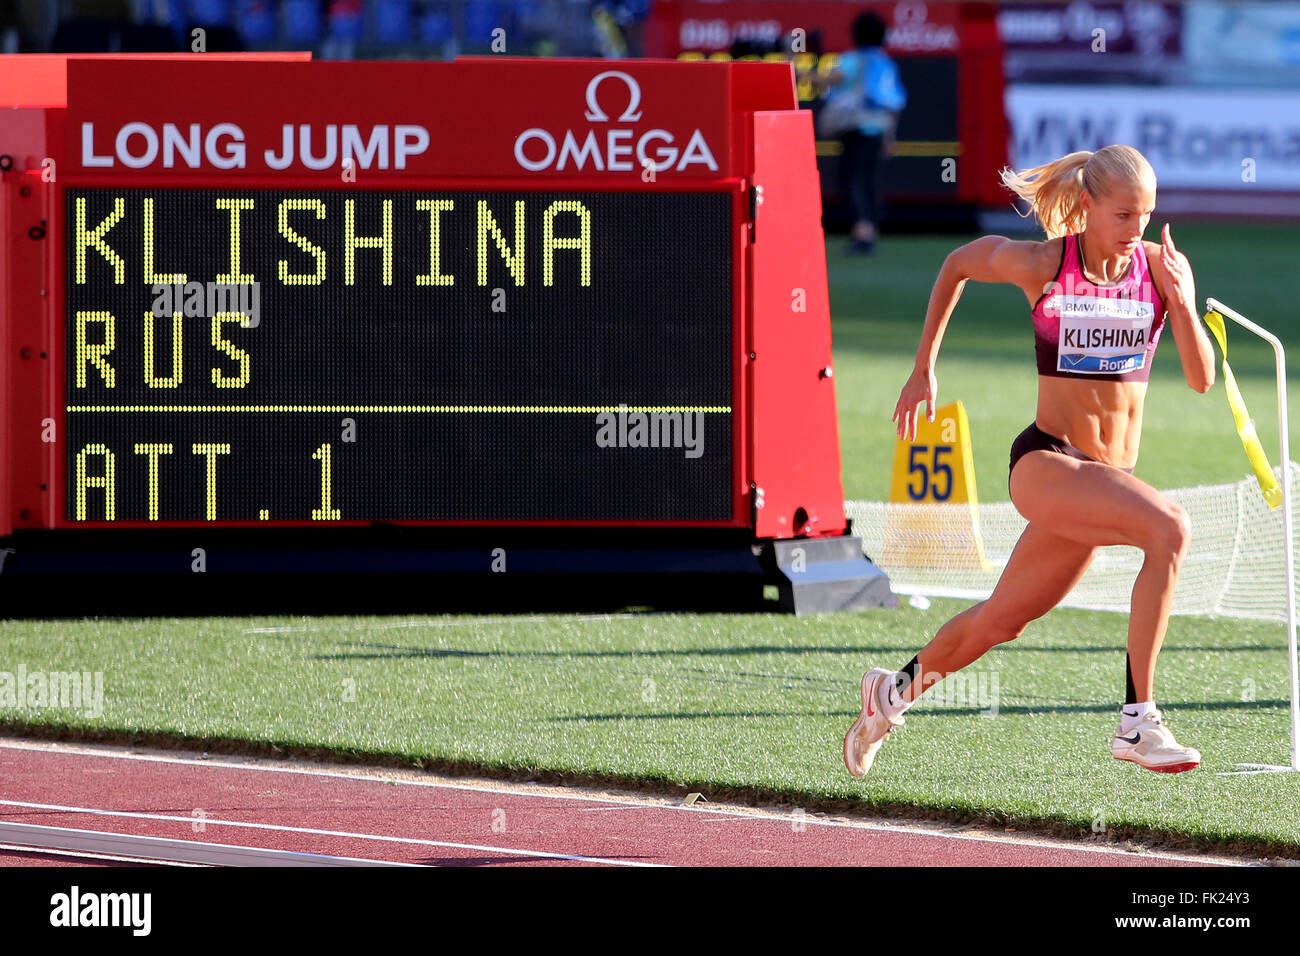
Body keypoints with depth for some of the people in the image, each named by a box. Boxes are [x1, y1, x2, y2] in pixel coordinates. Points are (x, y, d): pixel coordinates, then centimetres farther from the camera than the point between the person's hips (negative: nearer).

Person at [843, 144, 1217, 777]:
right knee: (1170, 530, -30)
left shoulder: (1161, 267, -1)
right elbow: (958, 264, 12)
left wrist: (1183, 303, -22)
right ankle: (1137, 721, -29)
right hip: (1045, 464, -5)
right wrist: (923, 368, 15)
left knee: (1003, 620, 19)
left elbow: (1202, 379, -5)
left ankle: (898, 689, 48)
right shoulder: (1042, 264, -8)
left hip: (1108, 478, 5)